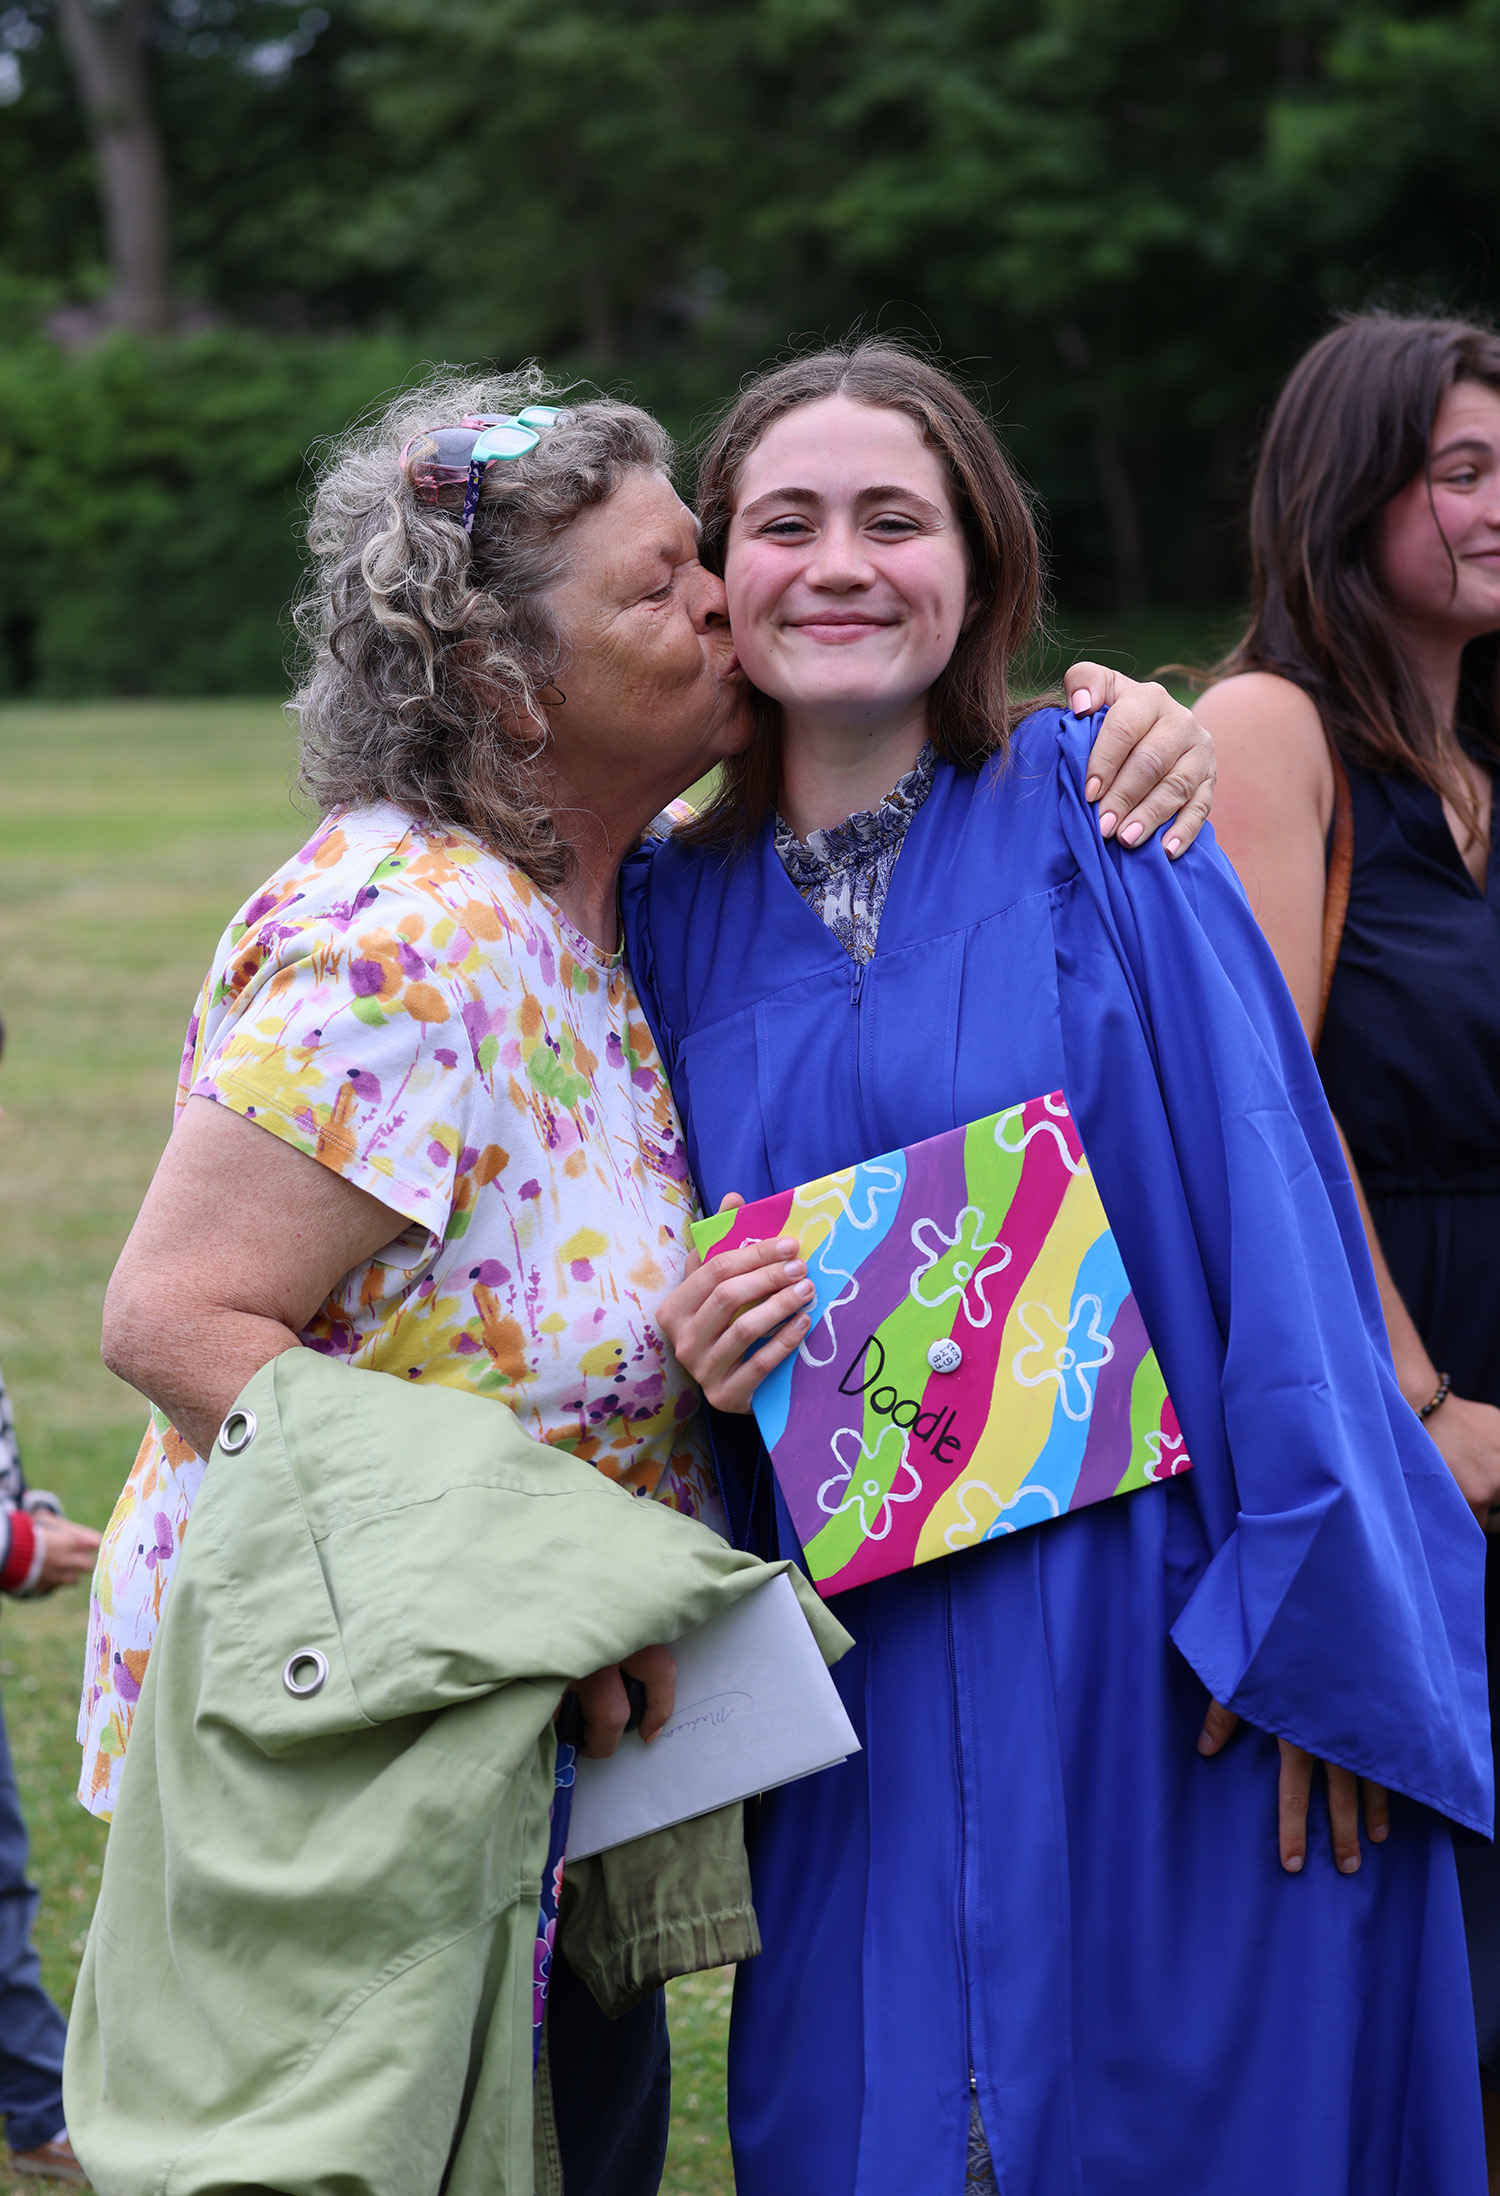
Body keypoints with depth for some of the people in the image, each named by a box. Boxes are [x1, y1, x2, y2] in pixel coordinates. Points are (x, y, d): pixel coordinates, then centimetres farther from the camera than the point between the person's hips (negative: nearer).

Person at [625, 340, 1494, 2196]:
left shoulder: (1097, 814, -3)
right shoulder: (682, 907, 8)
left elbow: (1268, 1208, -9)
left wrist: (1318, 1615, -15)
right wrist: (696, 1358, -8)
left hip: (1169, 1654, -3)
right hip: (871, 1691, 3)